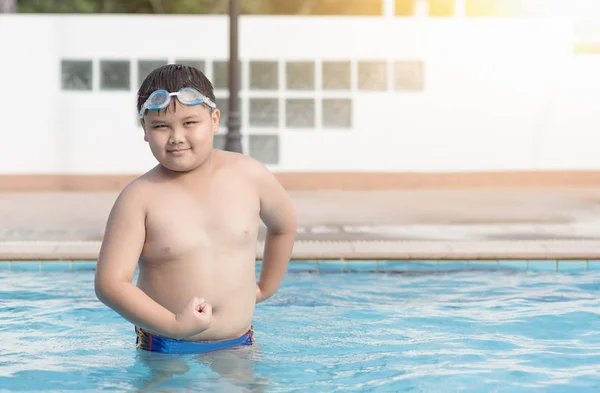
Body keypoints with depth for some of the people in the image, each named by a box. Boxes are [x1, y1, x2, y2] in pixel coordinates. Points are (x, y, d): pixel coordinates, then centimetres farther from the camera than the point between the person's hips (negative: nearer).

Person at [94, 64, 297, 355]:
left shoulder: (248, 175, -1)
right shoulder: (140, 197, -11)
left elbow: (283, 225, 20)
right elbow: (109, 282, -17)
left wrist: (265, 288, 21)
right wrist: (173, 325, -27)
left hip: (237, 345, 2)